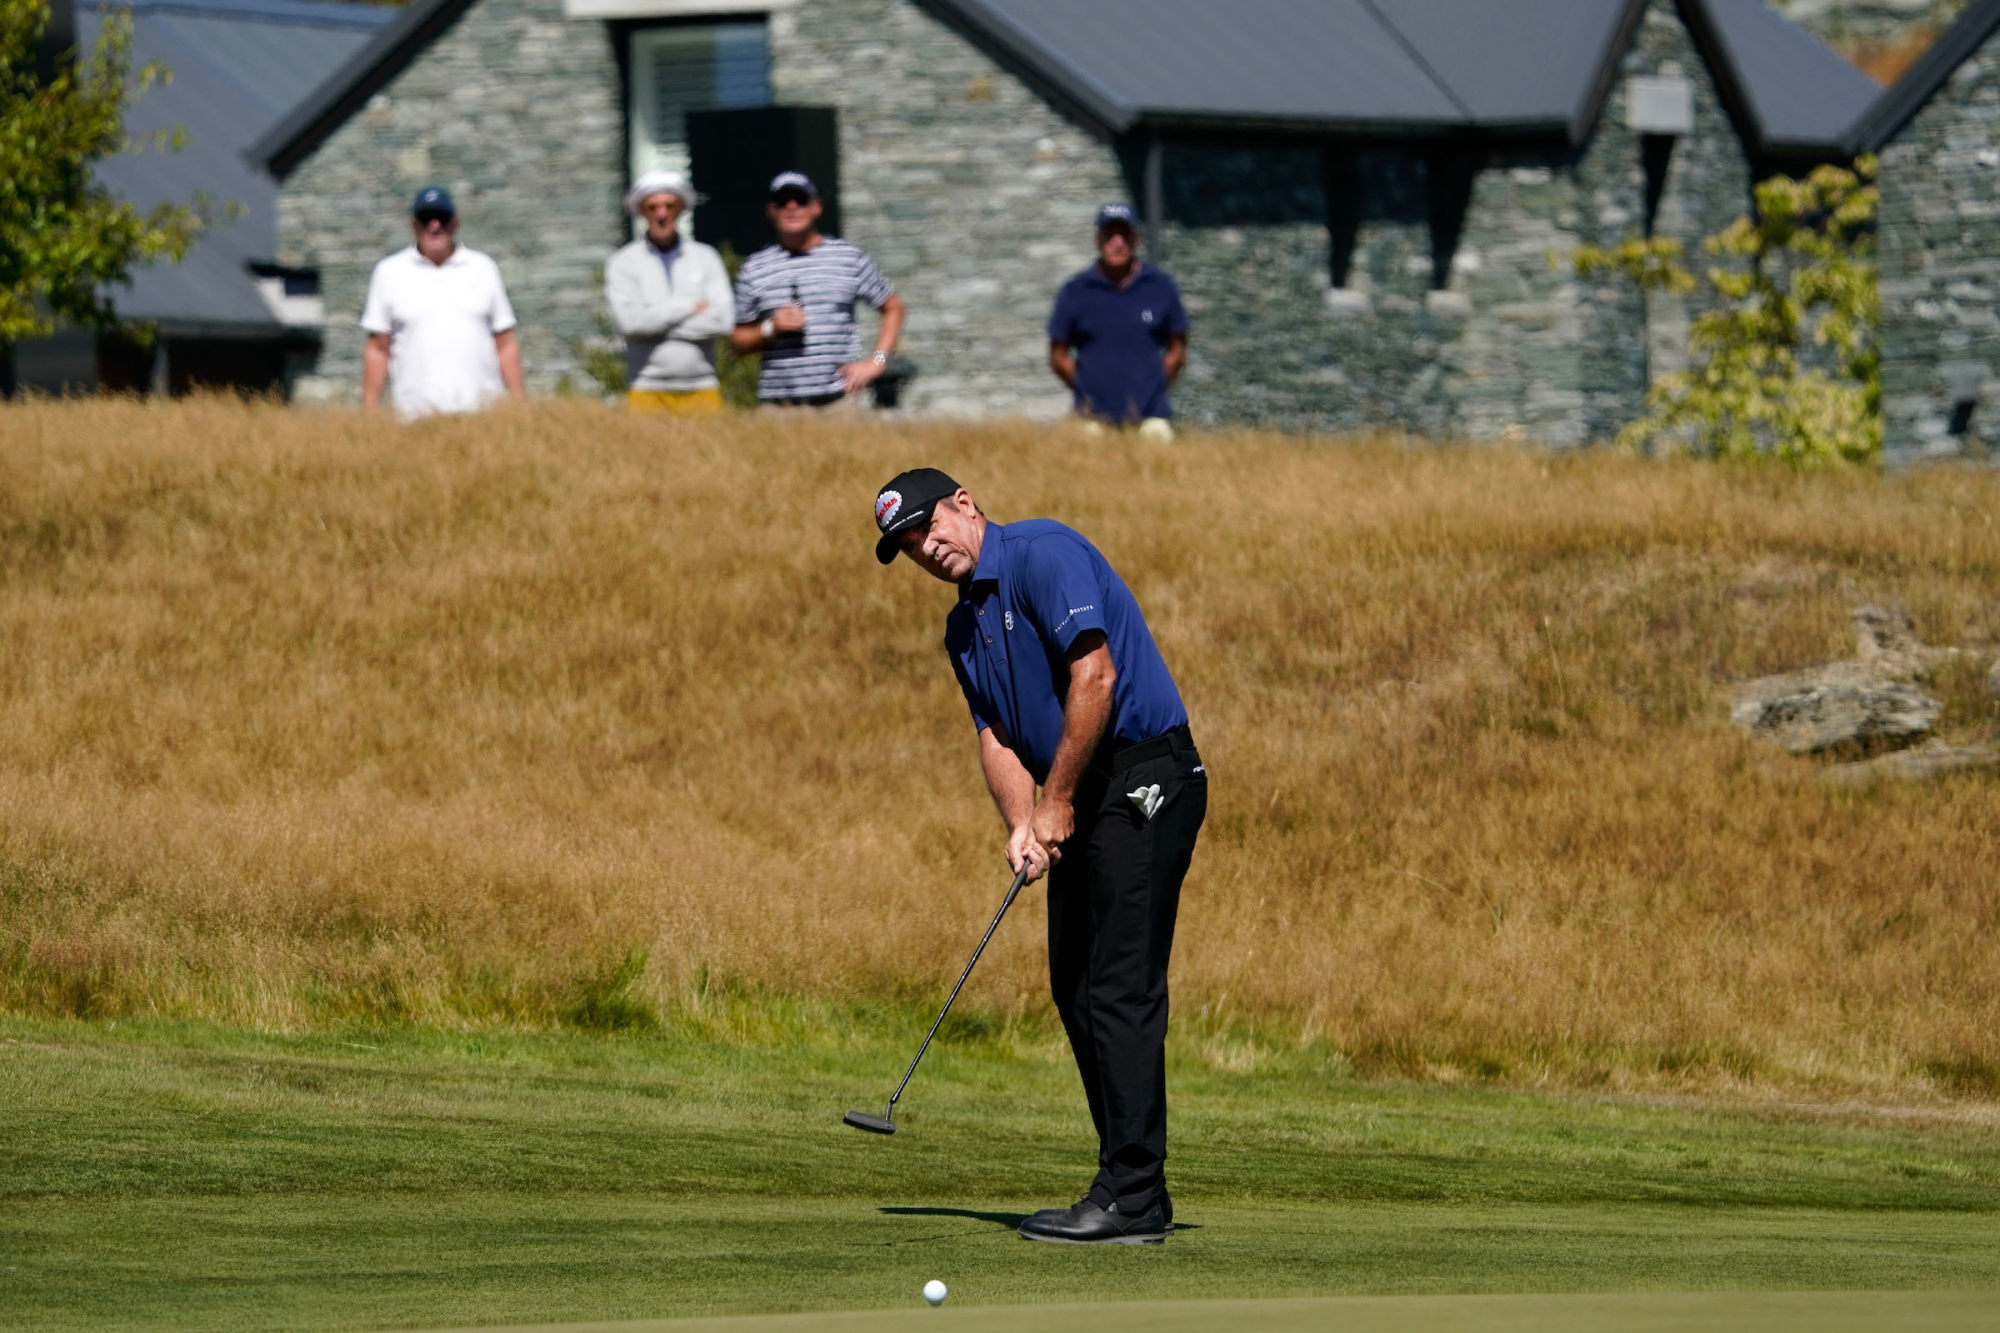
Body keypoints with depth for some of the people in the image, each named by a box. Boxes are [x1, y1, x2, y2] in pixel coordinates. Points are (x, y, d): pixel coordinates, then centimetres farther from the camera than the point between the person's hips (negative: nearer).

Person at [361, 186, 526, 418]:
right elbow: (377, 349, 9)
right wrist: (369, 415, 2)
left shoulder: (483, 268, 13)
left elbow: (505, 345, 12)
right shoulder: (389, 273, 10)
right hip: (416, 414, -1)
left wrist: (519, 405, 4)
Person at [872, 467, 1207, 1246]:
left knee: (1121, 986, -12)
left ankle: (1131, 1199, -13)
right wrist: (1021, 824, -8)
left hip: (1144, 780, -10)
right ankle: (1131, 1187, 13)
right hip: (1083, 801, 10)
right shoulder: (964, 629, 17)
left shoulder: (1043, 554, -12)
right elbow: (996, 734, 11)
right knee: (1075, 987, 9)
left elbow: (1095, 675, -21)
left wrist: (1057, 802, -16)